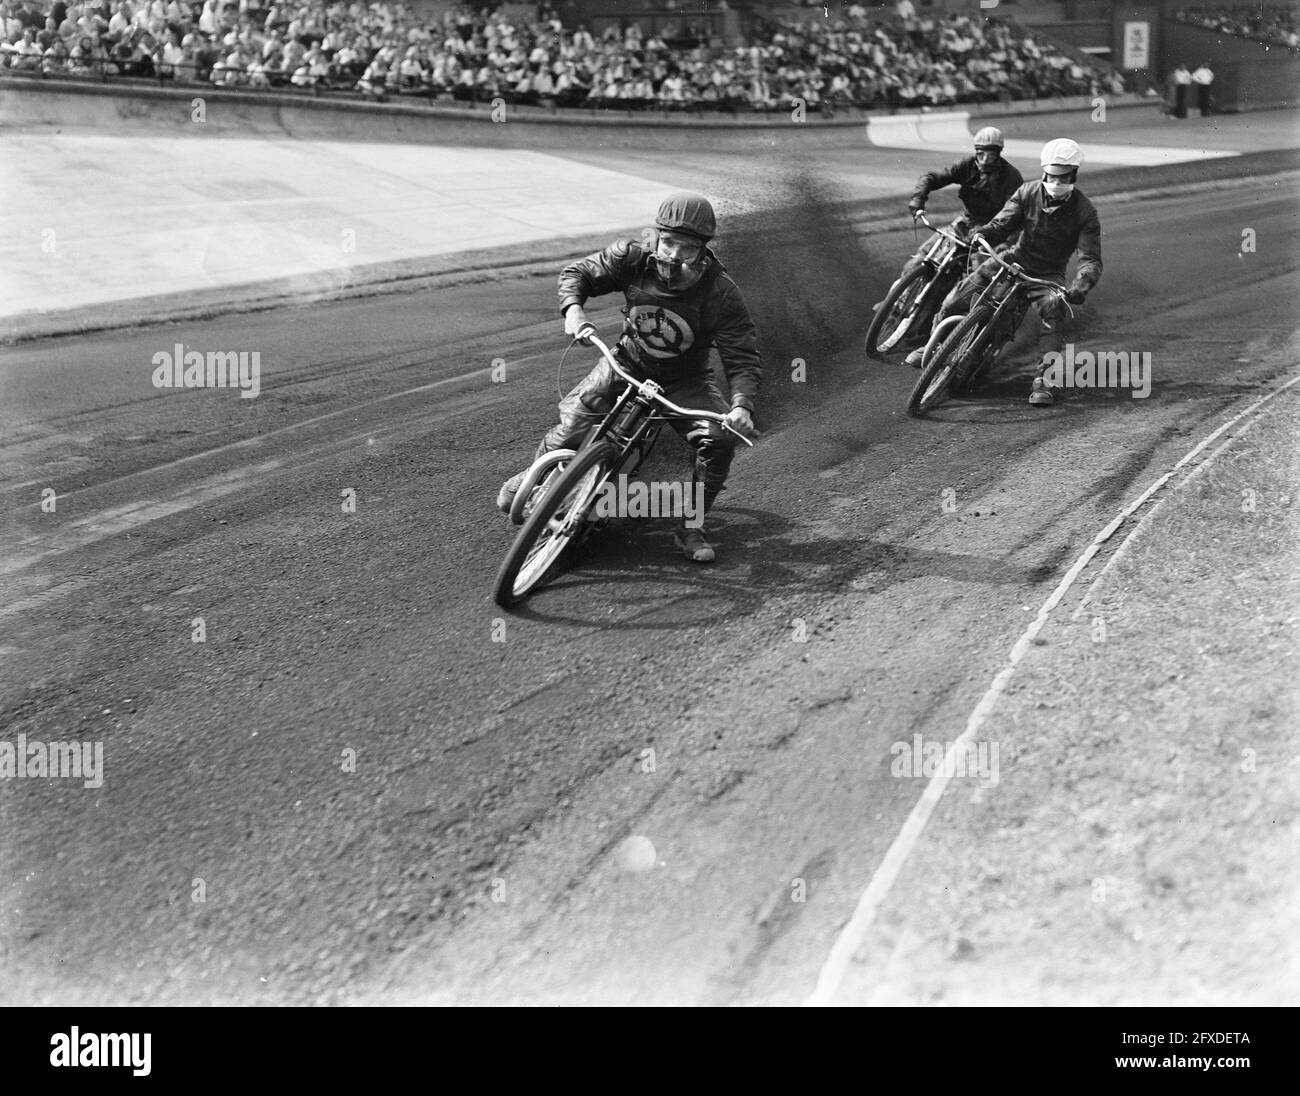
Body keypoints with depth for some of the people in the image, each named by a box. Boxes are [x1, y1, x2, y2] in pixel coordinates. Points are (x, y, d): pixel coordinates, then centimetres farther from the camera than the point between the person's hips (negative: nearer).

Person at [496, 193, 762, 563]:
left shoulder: (721, 293, -24)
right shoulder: (633, 258, -18)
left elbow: (743, 359, -23)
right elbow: (577, 272, -4)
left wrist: (742, 405, -41)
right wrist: (572, 308, -26)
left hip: (684, 380, -1)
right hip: (627, 363, 1)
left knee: (719, 440, -24)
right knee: (573, 422, -16)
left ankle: (690, 527, -4)